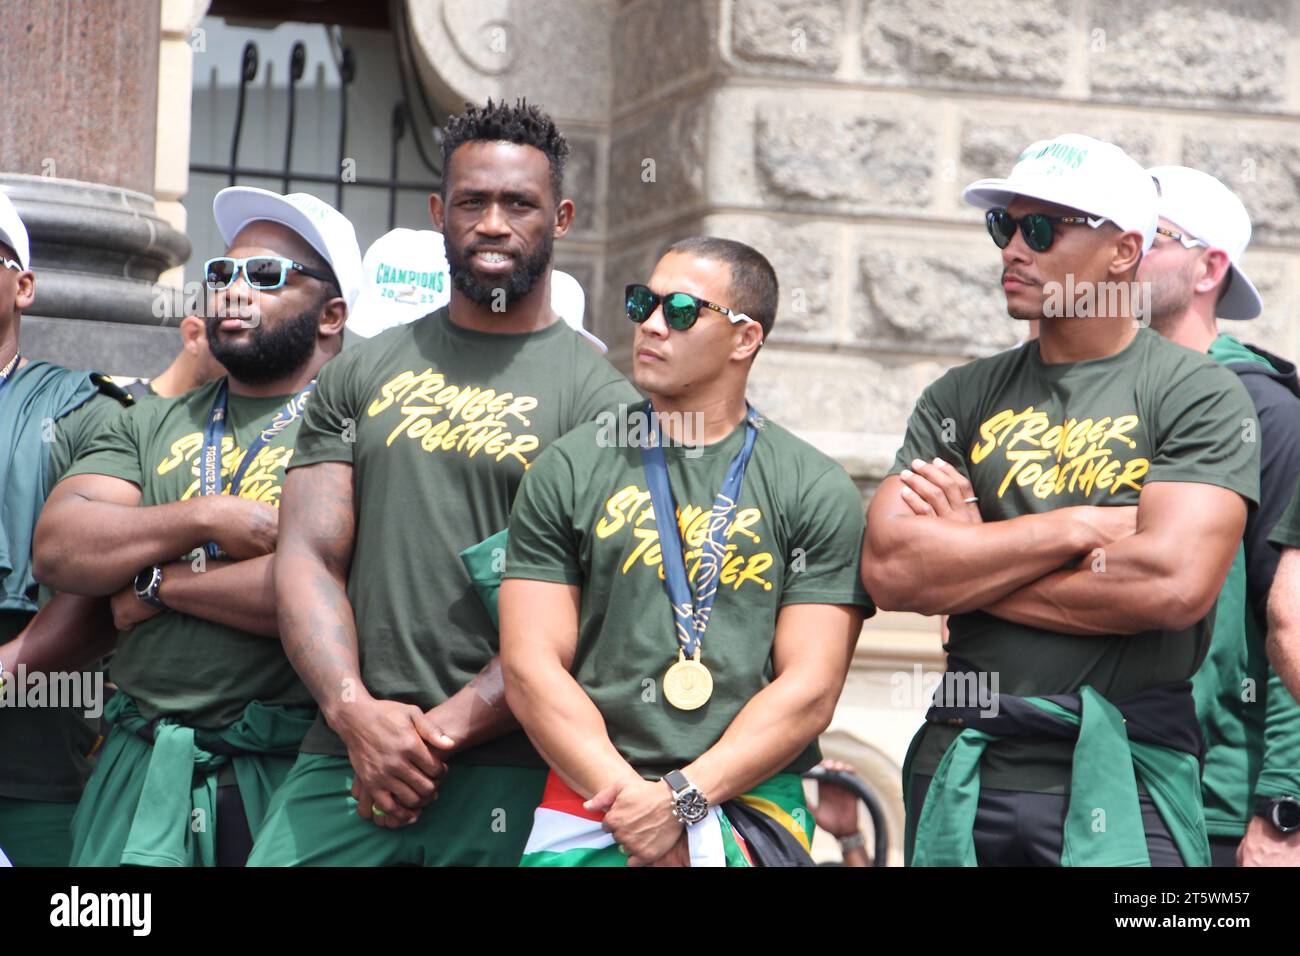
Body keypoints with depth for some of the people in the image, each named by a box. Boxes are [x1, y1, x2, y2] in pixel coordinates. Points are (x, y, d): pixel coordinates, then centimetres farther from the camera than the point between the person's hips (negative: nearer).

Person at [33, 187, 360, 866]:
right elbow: (57, 547, 2)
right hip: (140, 766, 5)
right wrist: (207, 518, -11)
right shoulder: (153, 425, 16)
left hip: (283, 775, -5)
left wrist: (159, 585, -7)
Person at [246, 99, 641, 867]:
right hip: (346, 754, 3)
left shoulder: (598, 395, 1)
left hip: (506, 771, -3)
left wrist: (445, 731, -13)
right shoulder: (362, 375, 13)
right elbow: (310, 557, 6)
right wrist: (357, 712, -10)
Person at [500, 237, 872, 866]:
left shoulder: (816, 491, 7)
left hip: (751, 809, -1)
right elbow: (531, 667, 3)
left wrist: (682, 798, -11)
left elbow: (809, 690, 0)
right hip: (587, 807, 1)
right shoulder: (567, 471, 10)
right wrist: (628, 797, -9)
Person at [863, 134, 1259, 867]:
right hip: (961, 777, 4)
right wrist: (1078, 528, -9)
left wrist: (968, 567, -6)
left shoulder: (1200, 393, -1)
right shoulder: (963, 398, 11)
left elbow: (1173, 583, -16)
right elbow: (889, 569, -3)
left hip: (1121, 782, -4)